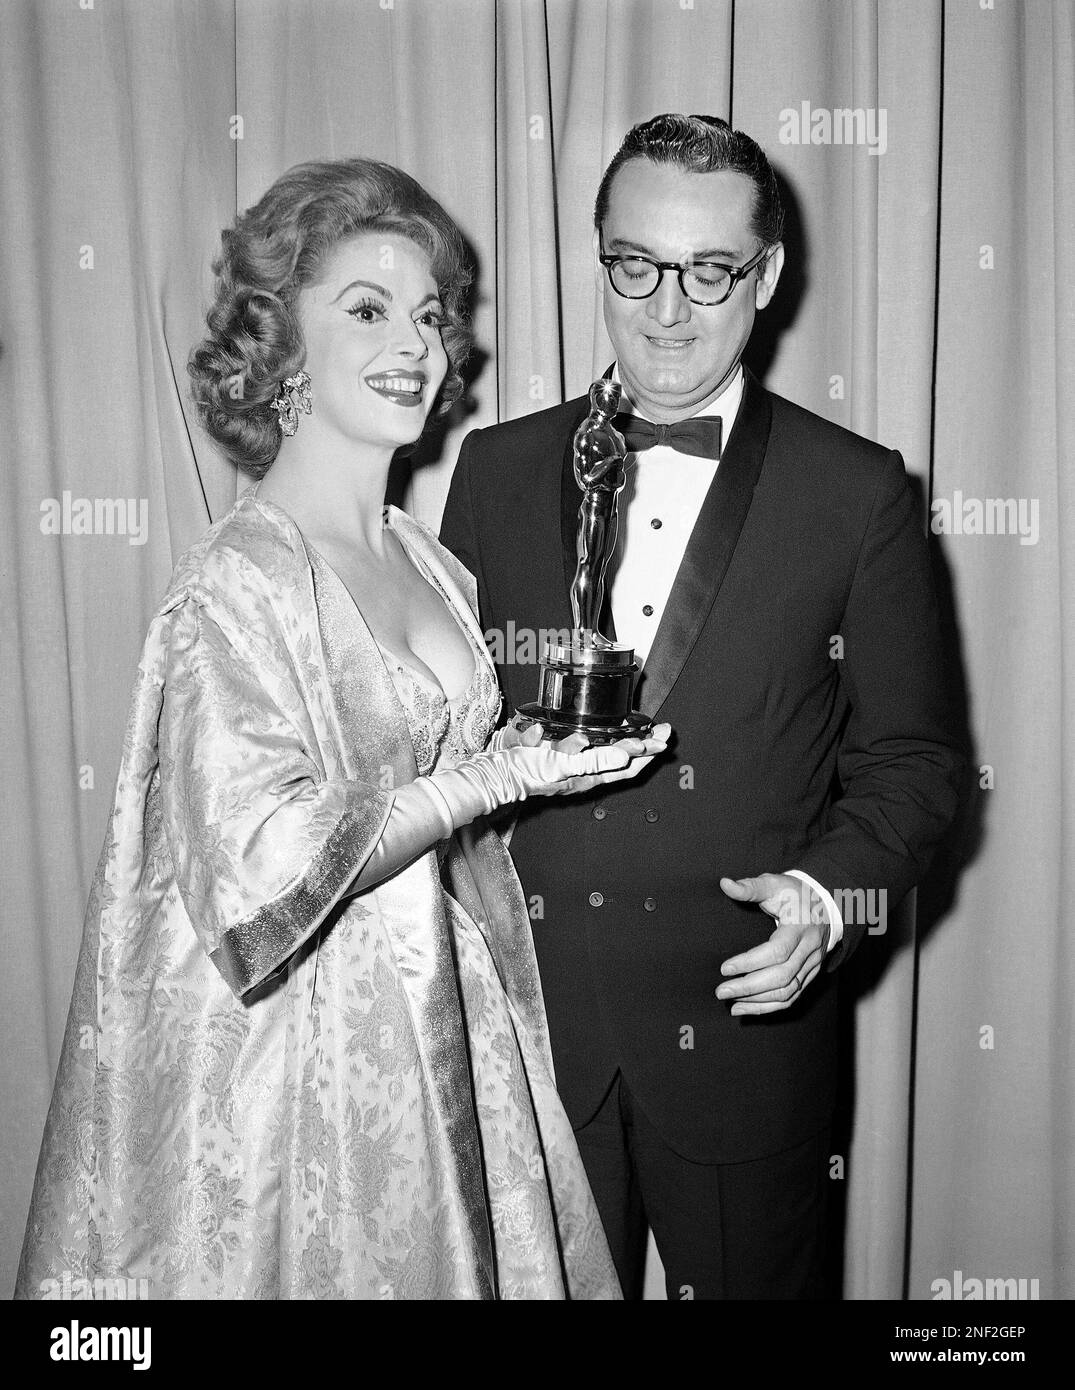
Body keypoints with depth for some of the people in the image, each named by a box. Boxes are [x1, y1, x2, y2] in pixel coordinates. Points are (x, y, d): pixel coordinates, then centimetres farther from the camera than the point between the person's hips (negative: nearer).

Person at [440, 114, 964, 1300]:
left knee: (747, 1281, 17)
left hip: (744, 1018, -1)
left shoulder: (856, 492, -4)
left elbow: (908, 758, -1)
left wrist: (826, 891, -17)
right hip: (525, 1007, 2)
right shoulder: (497, 468, 3)